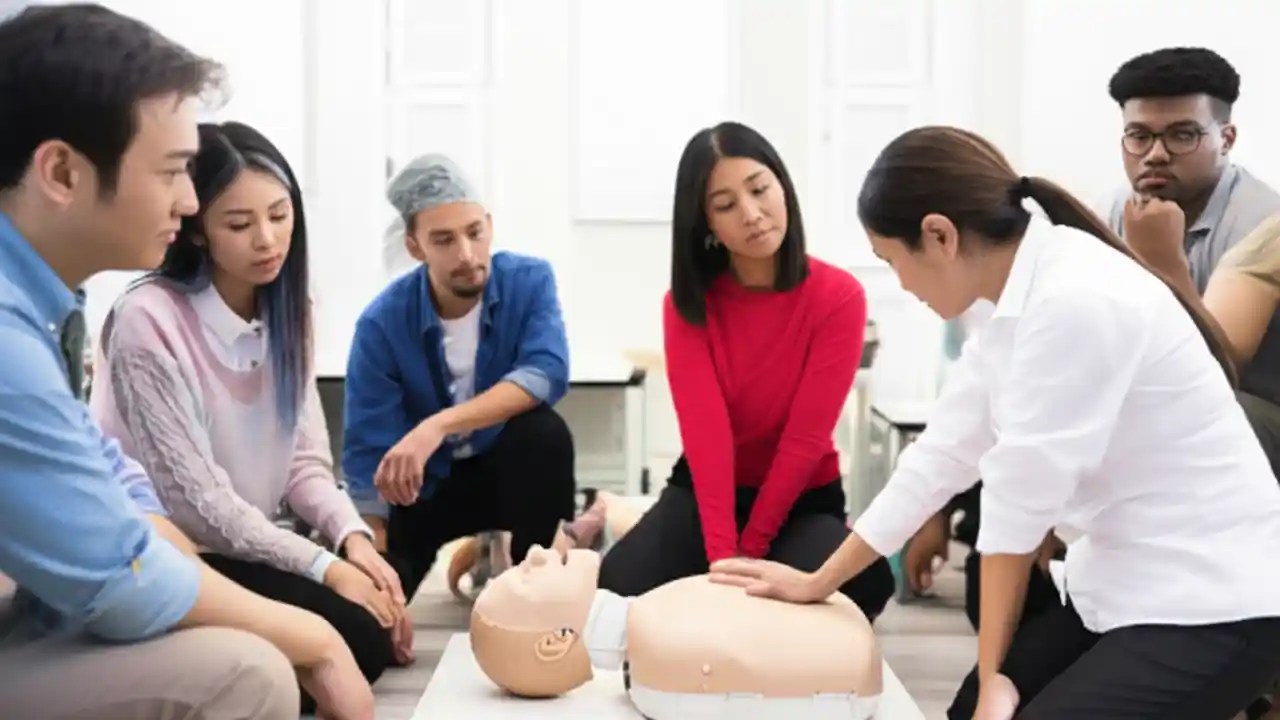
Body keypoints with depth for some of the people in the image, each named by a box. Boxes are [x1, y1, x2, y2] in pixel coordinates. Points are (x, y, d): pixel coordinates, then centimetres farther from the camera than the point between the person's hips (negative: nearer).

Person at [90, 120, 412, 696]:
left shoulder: (284, 315, 4)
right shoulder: (149, 321, -20)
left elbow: (304, 460, 1)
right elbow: (193, 500, -22)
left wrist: (353, 537, -18)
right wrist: (323, 566, -24)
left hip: (246, 544, 7)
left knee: (384, 614, -11)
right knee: (352, 634, -21)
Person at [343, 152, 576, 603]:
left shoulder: (530, 280, -18)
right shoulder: (382, 322, -20)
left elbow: (548, 374, -35)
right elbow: (367, 457, -18)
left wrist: (439, 425, -46)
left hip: (507, 468, 1)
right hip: (424, 483, 0)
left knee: (544, 432, -33)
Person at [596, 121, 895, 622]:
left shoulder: (838, 297, -17)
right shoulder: (686, 303, -10)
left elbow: (805, 439, -18)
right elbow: (706, 434, -22)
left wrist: (750, 551, -18)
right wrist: (722, 557, -31)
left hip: (804, 496, -1)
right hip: (705, 488, 1)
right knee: (620, 589, -24)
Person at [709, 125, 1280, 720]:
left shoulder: (1076, 302, -25)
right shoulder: (1021, 305, 5)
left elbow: (1020, 500, -18)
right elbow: (943, 454, 9)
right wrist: (818, 582, 15)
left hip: (1210, 606, -8)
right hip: (1129, 589, 9)